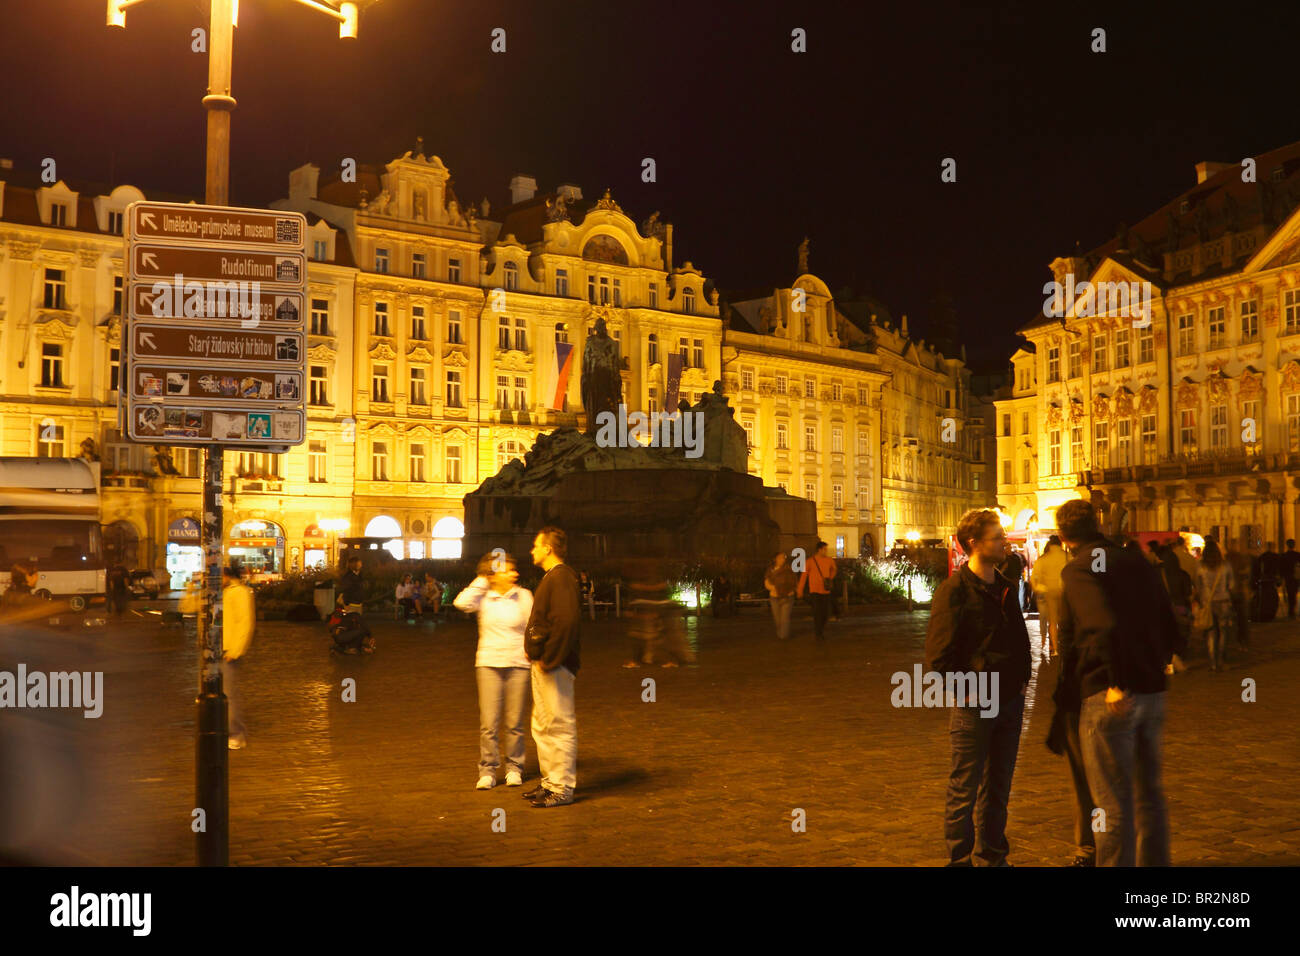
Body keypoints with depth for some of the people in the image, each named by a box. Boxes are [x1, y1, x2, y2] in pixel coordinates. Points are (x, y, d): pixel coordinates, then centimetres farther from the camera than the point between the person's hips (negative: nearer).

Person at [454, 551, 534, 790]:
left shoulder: (524, 596, 4)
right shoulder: (484, 597, 1)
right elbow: (461, 602, -17)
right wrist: (481, 580, -8)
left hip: (518, 664, 1)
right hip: (489, 663, -1)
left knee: (515, 722, 6)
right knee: (488, 723, -3)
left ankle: (514, 767, 20)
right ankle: (487, 770, 9)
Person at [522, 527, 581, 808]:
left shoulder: (561, 578, -16)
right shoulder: (551, 577, 17)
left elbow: (566, 621, -25)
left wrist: (548, 659, -22)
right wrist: (539, 657, 14)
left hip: (555, 667, -11)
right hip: (544, 665, 11)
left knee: (560, 725, -5)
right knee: (541, 726, 17)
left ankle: (563, 788, 1)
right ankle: (550, 781, 26)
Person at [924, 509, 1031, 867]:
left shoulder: (1006, 589, 12)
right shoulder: (954, 590, -12)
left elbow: (1021, 639, 23)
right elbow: (938, 653, -14)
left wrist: (1022, 679, 11)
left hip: (1010, 702, 7)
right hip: (973, 706, -7)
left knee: (999, 787, 15)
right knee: (965, 788, 1)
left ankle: (994, 855, 27)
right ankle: (960, 858, 12)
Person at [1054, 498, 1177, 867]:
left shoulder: (1079, 570, -9)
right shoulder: (1139, 566, 12)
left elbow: (1104, 627, -25)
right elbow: (1170, 633, 14)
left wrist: (1116, 684, -21)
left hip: (1110, 698, -7)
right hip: (1152, 695, 7)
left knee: (1113, 804, 2)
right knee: (1148, 795, 19)